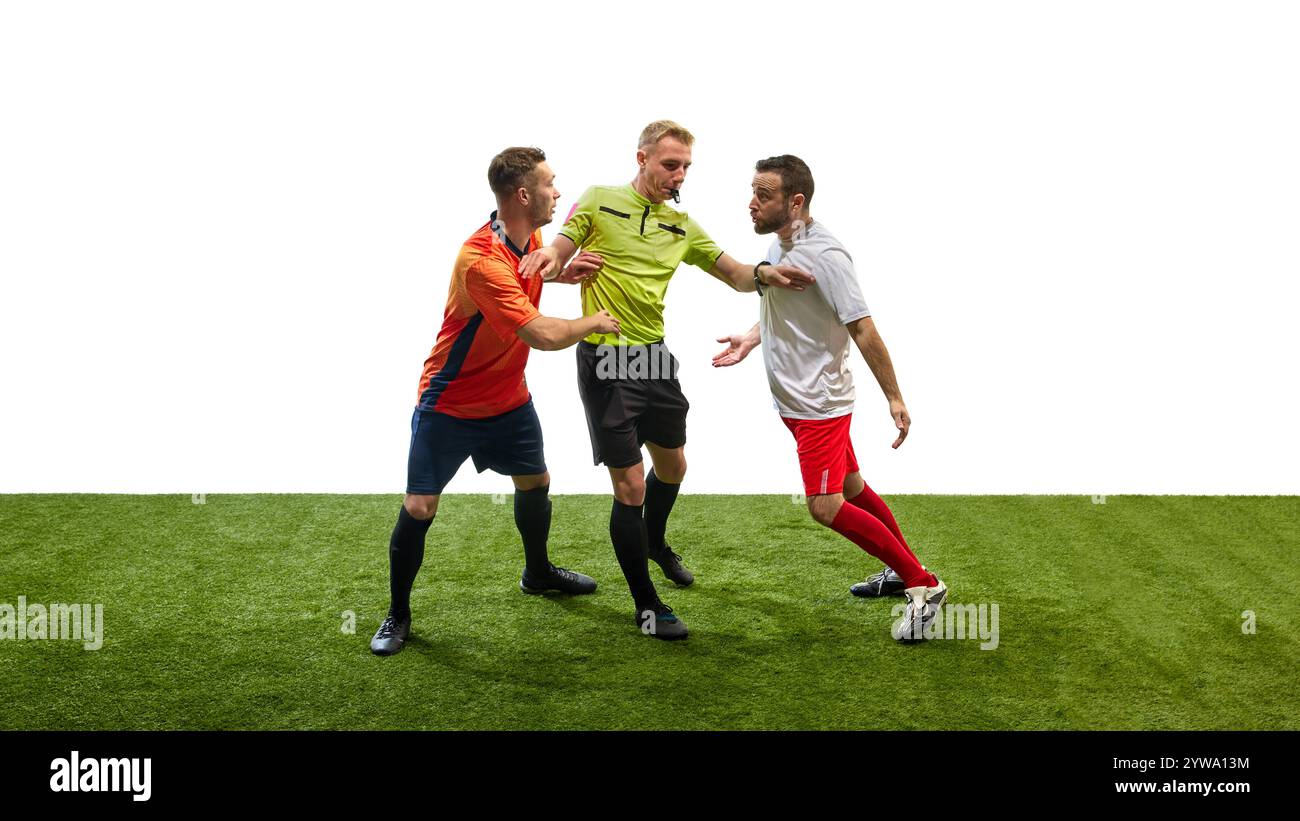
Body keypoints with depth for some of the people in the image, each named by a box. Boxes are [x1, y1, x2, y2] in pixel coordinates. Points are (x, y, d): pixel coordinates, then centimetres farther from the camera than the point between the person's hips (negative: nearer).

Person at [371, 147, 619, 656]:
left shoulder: (531, 238, -4)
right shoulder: (481, 260, -33)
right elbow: (542, 335, -36)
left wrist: (562, 273, -1)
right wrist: (593, 323, -18)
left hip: (509, 399, 8)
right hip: (448, 405, -8)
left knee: (535, 483, 20)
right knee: (418, 508, -6)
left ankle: (538, 574, 46)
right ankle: (398, 616, 11)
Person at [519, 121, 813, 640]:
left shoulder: (682, 226, 9)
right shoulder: (599, 202, -3)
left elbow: (734, 275, 8)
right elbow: (559, 255, 1)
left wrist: (765, 275, -16)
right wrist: (550, 257, -25)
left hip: (654, 355, 6)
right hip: (605, 359, -6)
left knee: (672, 465, 21)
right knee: (630, 485, -5)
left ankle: (656, 543, 54)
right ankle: (646, 606, 9)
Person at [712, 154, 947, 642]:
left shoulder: (823, 255, -23)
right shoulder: (779, 245, 5)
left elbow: (863, 329, -22)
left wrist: (893, 397, -21)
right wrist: (748, 340, 12)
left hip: (820, 402, -9)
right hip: (794, 398, 9)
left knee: (826, 506, -12)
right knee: (850, 488, 19)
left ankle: (923, 586, -3)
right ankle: (900, 567, 35)